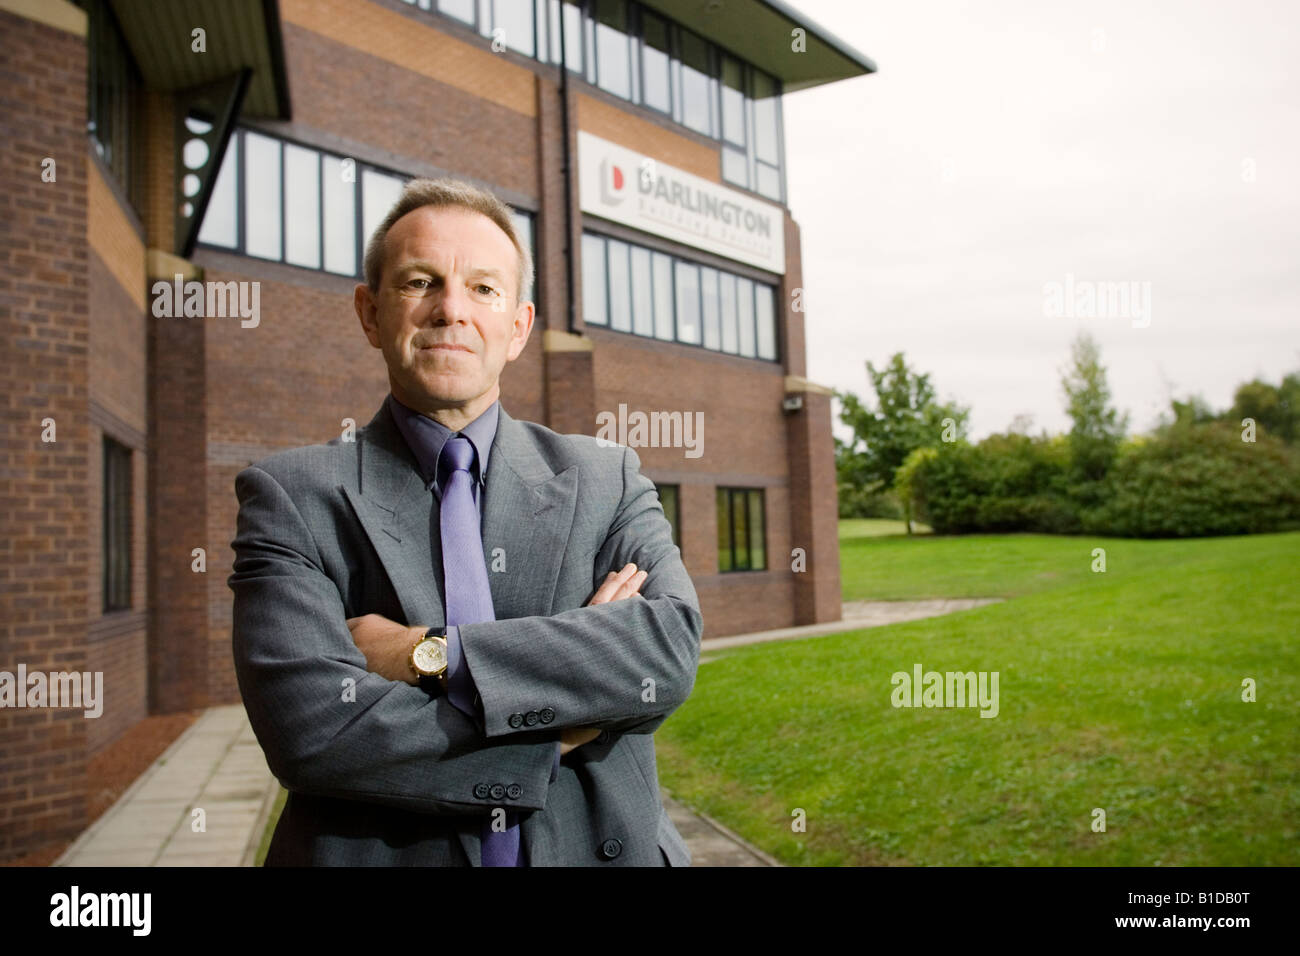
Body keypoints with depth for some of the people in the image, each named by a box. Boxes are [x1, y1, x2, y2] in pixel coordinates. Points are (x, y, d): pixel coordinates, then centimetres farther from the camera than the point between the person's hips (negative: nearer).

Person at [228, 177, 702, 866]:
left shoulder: (606, 480, -2)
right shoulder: (289, 496, -8)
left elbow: (671, 646, -18)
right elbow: (305, 725, -20)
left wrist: (427, 653, -22)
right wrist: (555, 732, -19)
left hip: (595, 851, 2)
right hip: (379, 855, -1)